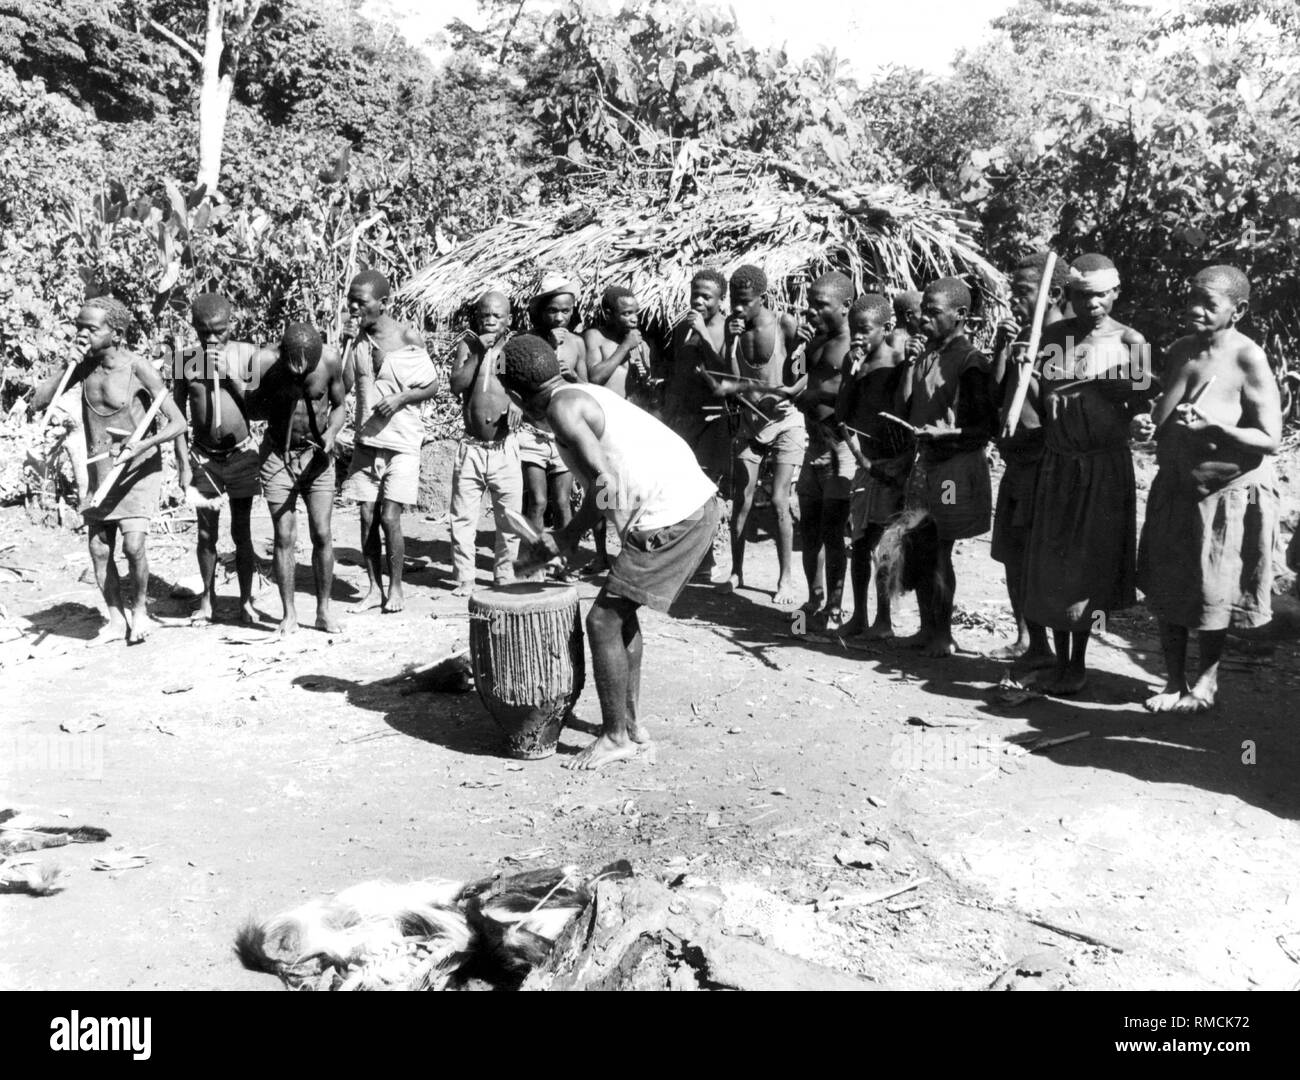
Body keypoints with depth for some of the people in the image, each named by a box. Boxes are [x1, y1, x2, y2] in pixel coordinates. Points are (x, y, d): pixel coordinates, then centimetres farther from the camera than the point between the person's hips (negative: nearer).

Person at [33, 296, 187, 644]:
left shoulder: (137, 368, -17)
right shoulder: (84, 365, -2)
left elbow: (178, 422, -18)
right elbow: (39, 402, -7)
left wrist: (142, 445, -33)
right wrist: (71, 364, -16)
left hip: (138, 468, -5)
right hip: (99, 470, 5)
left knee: (134, 544, -19)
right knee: (99, 549, 5)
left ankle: (139, 609, 5)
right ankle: (116, 619, 20)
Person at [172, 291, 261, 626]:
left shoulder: (246, 354, -5)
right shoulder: (187, 362, -3)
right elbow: (178, 417, 2)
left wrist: (230, 375, -16)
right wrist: (183, 463, -2)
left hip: (241, 453, -1)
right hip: (203, 456, 1)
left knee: (242, 531, 5)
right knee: (206, 532, 7)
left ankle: (246, 600, 14)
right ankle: (208, 599, 20)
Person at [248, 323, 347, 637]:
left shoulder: (330, 358, -15)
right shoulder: (264, 361, -18)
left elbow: (340, 404, 1)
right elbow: (251, 408, -5)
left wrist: (332, 431, -17)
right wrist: (276, 409, -25)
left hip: (317, 455, 1)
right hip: (277, 455, -1)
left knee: (322, 535, -1)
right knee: (284, 537, -1)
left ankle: (324, 610, 11)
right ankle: (289, 613, 9)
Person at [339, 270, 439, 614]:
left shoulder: (409, 337, -6)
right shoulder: (356, 336, 3)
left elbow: (433, 386, 0)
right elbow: (343, 385, -6)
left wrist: (401, 398, -15)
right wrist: (349, 343, -13)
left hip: (401, 443, -4)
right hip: (366, 440, 4)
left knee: (389, 518, -6)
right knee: (367, 517, 4)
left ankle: (395, 588, 9)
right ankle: (374, 587, 16)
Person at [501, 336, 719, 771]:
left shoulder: (562, 407, -11)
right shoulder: (586, 393, 18)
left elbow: (604, 482, -20)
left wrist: (567, 538, -7)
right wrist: (564, 538, 26)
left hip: (668, 519, -10)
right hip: (696, 502, 10)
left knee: (603, 620, -1)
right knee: (621, 612, 21)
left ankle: (616, 737, 10)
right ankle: (631, 721, 30)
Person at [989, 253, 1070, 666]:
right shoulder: (1022, 335, 12)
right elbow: (998, 395, 8)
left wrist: (1027, 368, -20)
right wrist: (1001, 348, -2)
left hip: (1045, 462, -8)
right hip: (1016, 459, 8)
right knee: (1012, 554, 14)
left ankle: (1042, 647, 0)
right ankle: (1025, 638, 25)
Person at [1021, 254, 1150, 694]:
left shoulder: (1130, 342, -4)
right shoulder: (1052, 336, 5)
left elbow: (1133, 407, -6)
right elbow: (1039, 396, 9)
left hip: (1106, 464, -3)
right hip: (1058, 461, 3)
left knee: (1090, 561, 2)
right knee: (1050, 561, 4)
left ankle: (1079, 662, 14)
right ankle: (1060, 660, 17)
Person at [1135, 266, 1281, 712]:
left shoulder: (1248, 360, -15)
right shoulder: (1181, 350, 2)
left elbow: (1270, 440, -18)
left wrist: (1216, 426, -31)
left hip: (1227, 493, -5)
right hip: (1174, 487, 6)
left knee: (1211, 596, 8)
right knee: (1166, 591, 10)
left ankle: (1206, 682, 26)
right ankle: (1174, 680, 25)